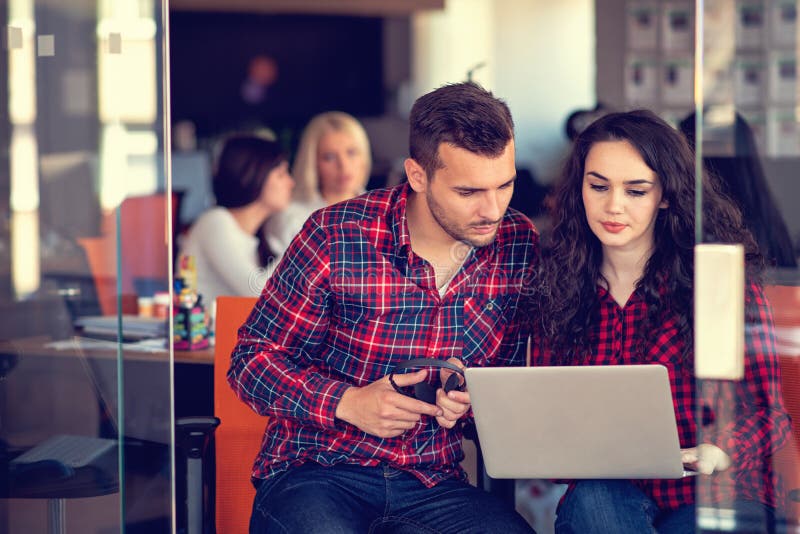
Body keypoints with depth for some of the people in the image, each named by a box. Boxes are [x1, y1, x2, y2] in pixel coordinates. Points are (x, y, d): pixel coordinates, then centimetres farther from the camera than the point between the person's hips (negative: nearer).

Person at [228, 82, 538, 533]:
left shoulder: (521, 244, 2)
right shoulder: (335, 236, -8)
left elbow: (513, 370, 15)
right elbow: (251, 361, -1)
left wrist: (473, 394, -8)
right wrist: (348, 403, -15)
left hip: (434, 482, 4)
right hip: (316, 474, -4)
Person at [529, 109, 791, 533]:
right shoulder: (555, 291, 8)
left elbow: (766, 411, -1)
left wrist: (715, 454, -23)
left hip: (717, 498, -3)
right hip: (604, 498, 3)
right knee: (594, 498, -31)